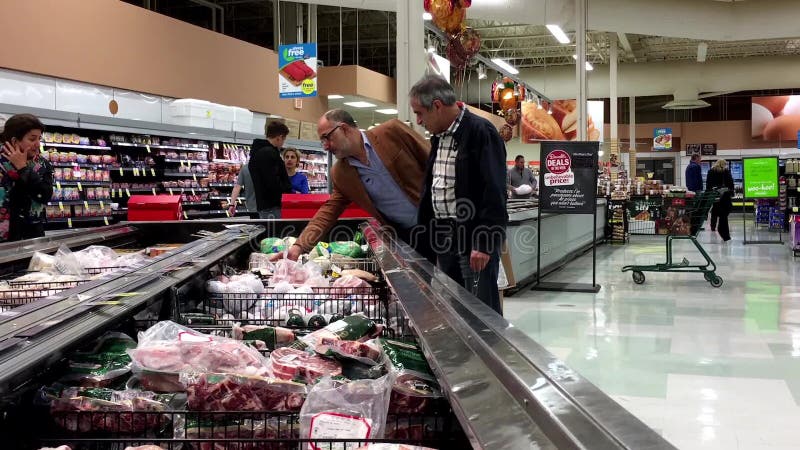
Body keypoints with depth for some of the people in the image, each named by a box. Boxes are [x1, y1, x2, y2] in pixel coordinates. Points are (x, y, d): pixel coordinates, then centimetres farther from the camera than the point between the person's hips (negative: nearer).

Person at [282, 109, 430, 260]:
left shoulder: (392, 131, -11)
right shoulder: (340, 174, 0)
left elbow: (432, 161, -6)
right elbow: (328, 212, 1)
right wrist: (299, 246, -12)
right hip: (402, 234, 3)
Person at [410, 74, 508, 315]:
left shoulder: (481, 132, -12)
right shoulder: (439, 137, 15)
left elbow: (494, 192, -18)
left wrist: (484, 243, -22)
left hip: (475, 236, -8)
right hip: (443, 236, 8)